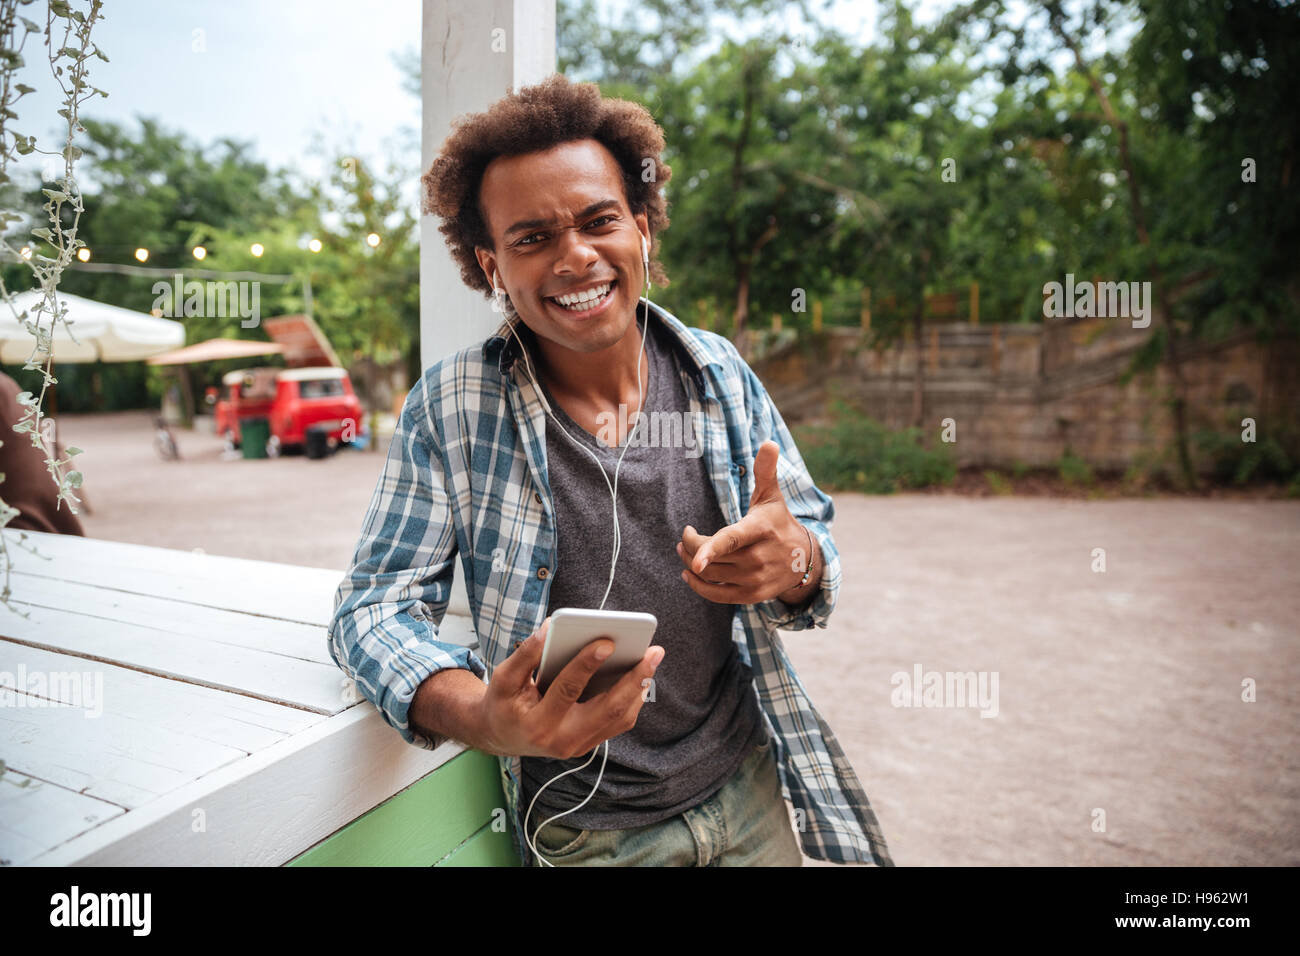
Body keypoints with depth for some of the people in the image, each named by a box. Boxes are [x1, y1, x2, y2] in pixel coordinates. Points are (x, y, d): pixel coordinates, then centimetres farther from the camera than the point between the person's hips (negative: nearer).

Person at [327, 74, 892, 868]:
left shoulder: (720, 372, -4)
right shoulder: (451, 408, -12)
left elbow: (817, 544, 1)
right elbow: (376, 605, -10)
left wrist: (796, 563, -25)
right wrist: (478, 715, -32)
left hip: (748, 791, 3)